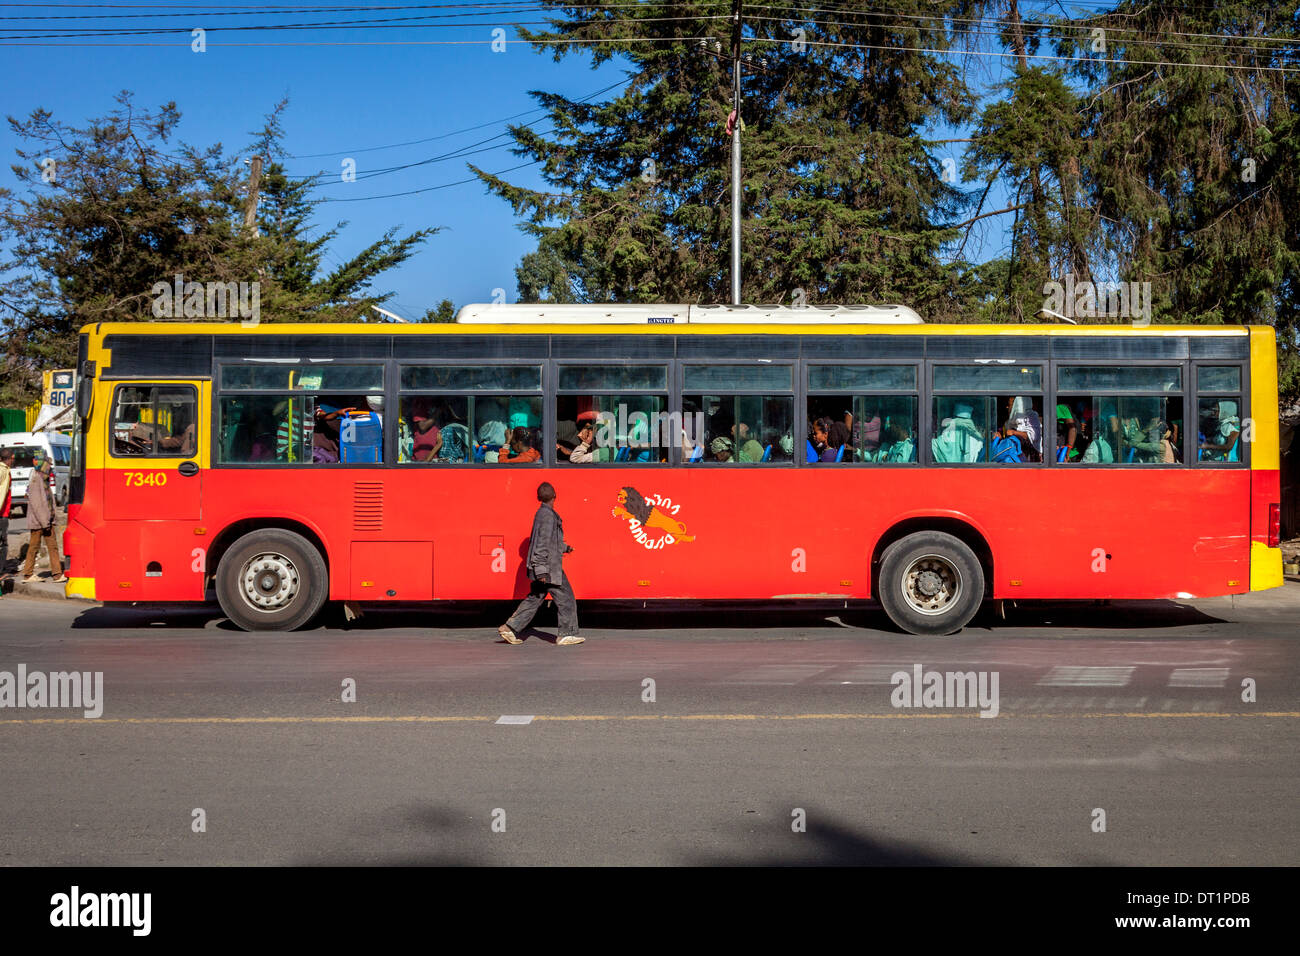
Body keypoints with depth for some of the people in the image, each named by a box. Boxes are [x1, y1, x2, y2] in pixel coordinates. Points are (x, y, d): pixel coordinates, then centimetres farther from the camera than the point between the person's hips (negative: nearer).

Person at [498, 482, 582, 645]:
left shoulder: (541, 513, 12)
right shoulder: (547, 515, -17)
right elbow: (543, 544, -22)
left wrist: (563, 547, 39)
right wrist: (542, 571, -24)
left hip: (542, 567, 9)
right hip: (548, 566, -9)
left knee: (534, 599, 12)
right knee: (565, 598, 1)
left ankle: (510, 628, 10)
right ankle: (566, 634, 6)